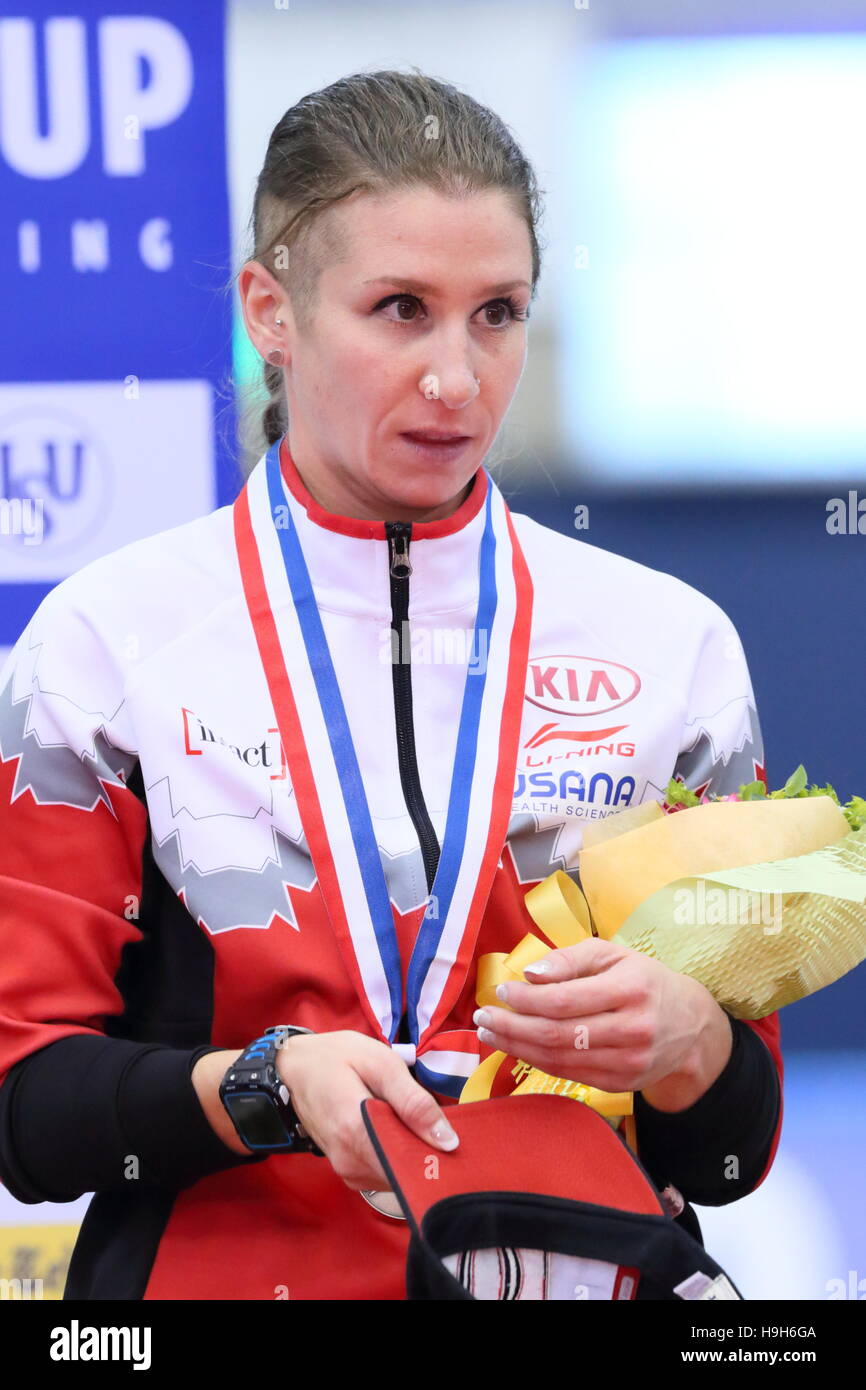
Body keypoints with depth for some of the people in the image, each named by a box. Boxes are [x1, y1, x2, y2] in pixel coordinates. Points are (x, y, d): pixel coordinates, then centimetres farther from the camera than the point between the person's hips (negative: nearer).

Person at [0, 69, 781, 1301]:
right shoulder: (112, 635, 3)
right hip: (224, 1274, -1)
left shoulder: (671, 642, 7)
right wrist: (268, 1083, -16)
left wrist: (685, 1041, -11)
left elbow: (734, 1152, 9)